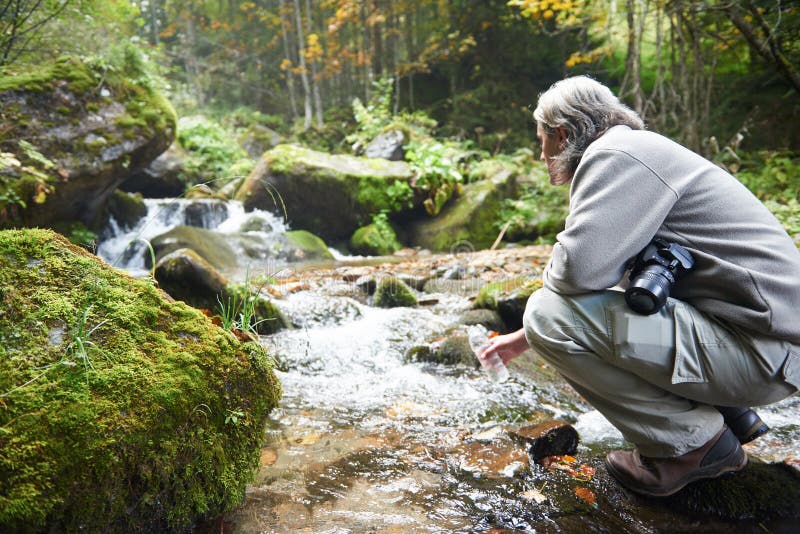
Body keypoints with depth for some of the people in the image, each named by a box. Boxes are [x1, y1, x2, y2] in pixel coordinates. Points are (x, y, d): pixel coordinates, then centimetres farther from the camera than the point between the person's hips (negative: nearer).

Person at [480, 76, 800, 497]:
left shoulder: (617, 154, -14)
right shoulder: (633, 154, 19)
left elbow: (579, 268, -29)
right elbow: (597, 270, 26)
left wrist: (551, 275, -2)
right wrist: (523, 338, 32)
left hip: (760, 348, -10)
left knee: (551, 313, -20)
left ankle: (693, 443, -3)